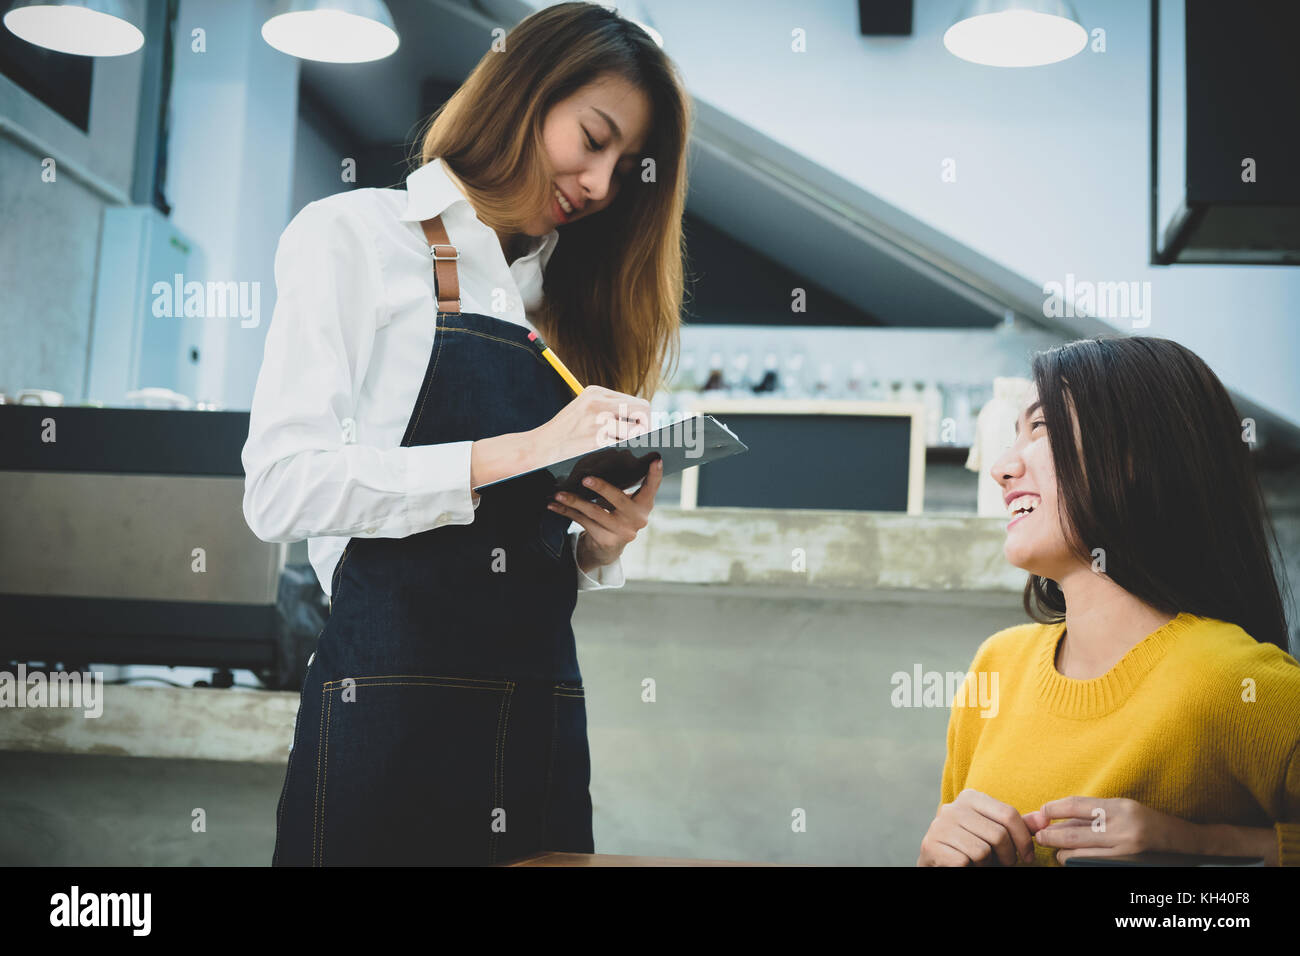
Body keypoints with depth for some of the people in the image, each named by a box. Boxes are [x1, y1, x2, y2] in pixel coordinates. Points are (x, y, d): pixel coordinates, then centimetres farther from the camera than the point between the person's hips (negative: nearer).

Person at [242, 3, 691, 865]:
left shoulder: (572, 304, 18)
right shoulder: (354, 235, 1)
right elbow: (281, 489, -13)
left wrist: (602, 544, -4)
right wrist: (517, 454, -19)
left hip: (542, 712, 6)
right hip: (387, 699, -5)